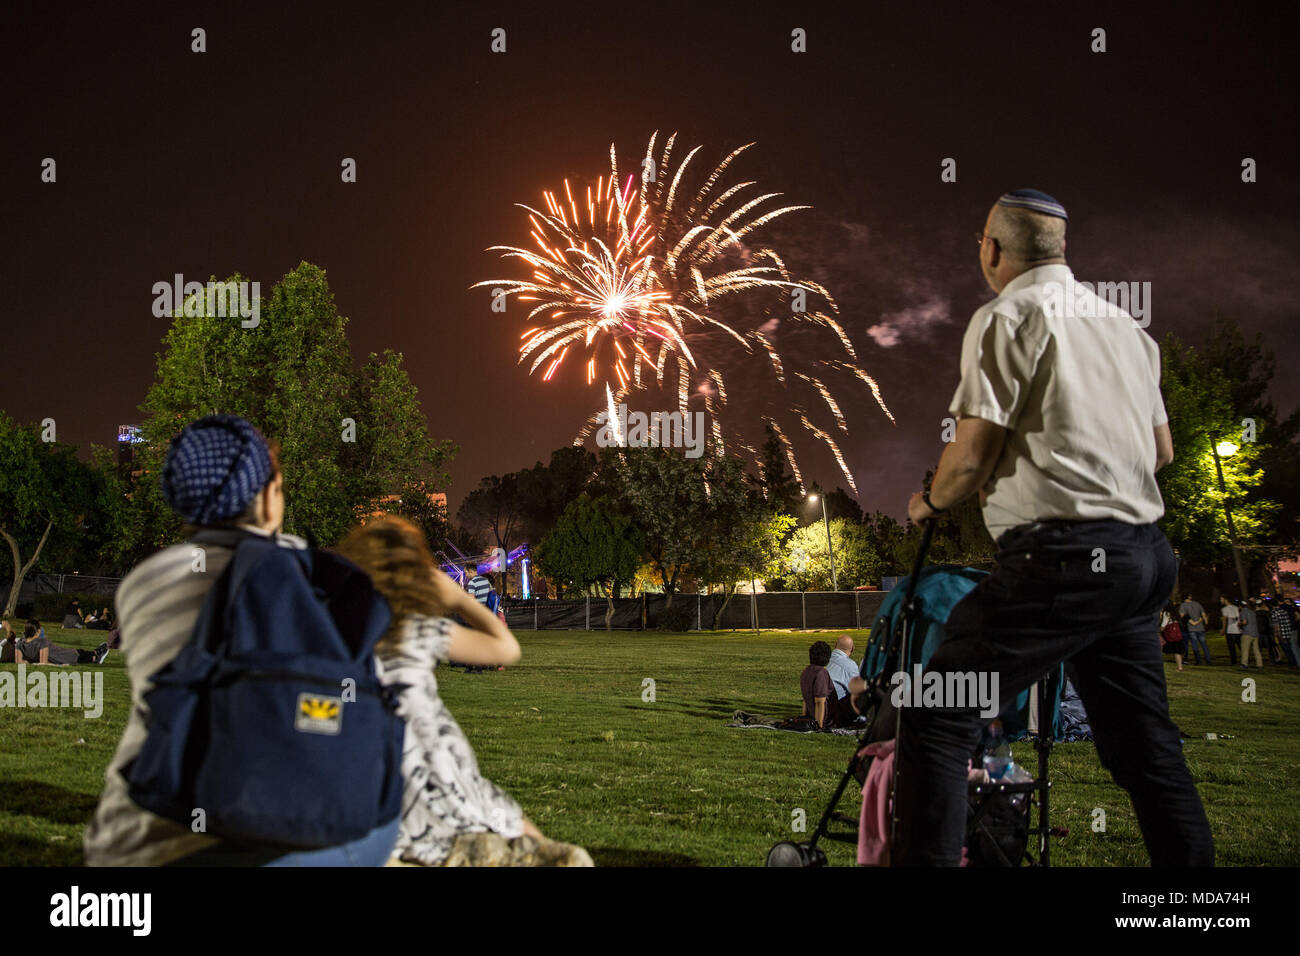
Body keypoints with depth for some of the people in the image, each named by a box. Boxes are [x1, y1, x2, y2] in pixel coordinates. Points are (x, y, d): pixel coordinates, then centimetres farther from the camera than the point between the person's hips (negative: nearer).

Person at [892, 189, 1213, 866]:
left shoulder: (1007, 317, -5)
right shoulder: (1124, 325, 18)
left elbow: (972, 456, -12)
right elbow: (1163, 451, 22)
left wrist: (930, 501, 7)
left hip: (1061, 557, -8)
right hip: (1142, 555, 8)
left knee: (936, 719, -8)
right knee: (1145, 742, 15)